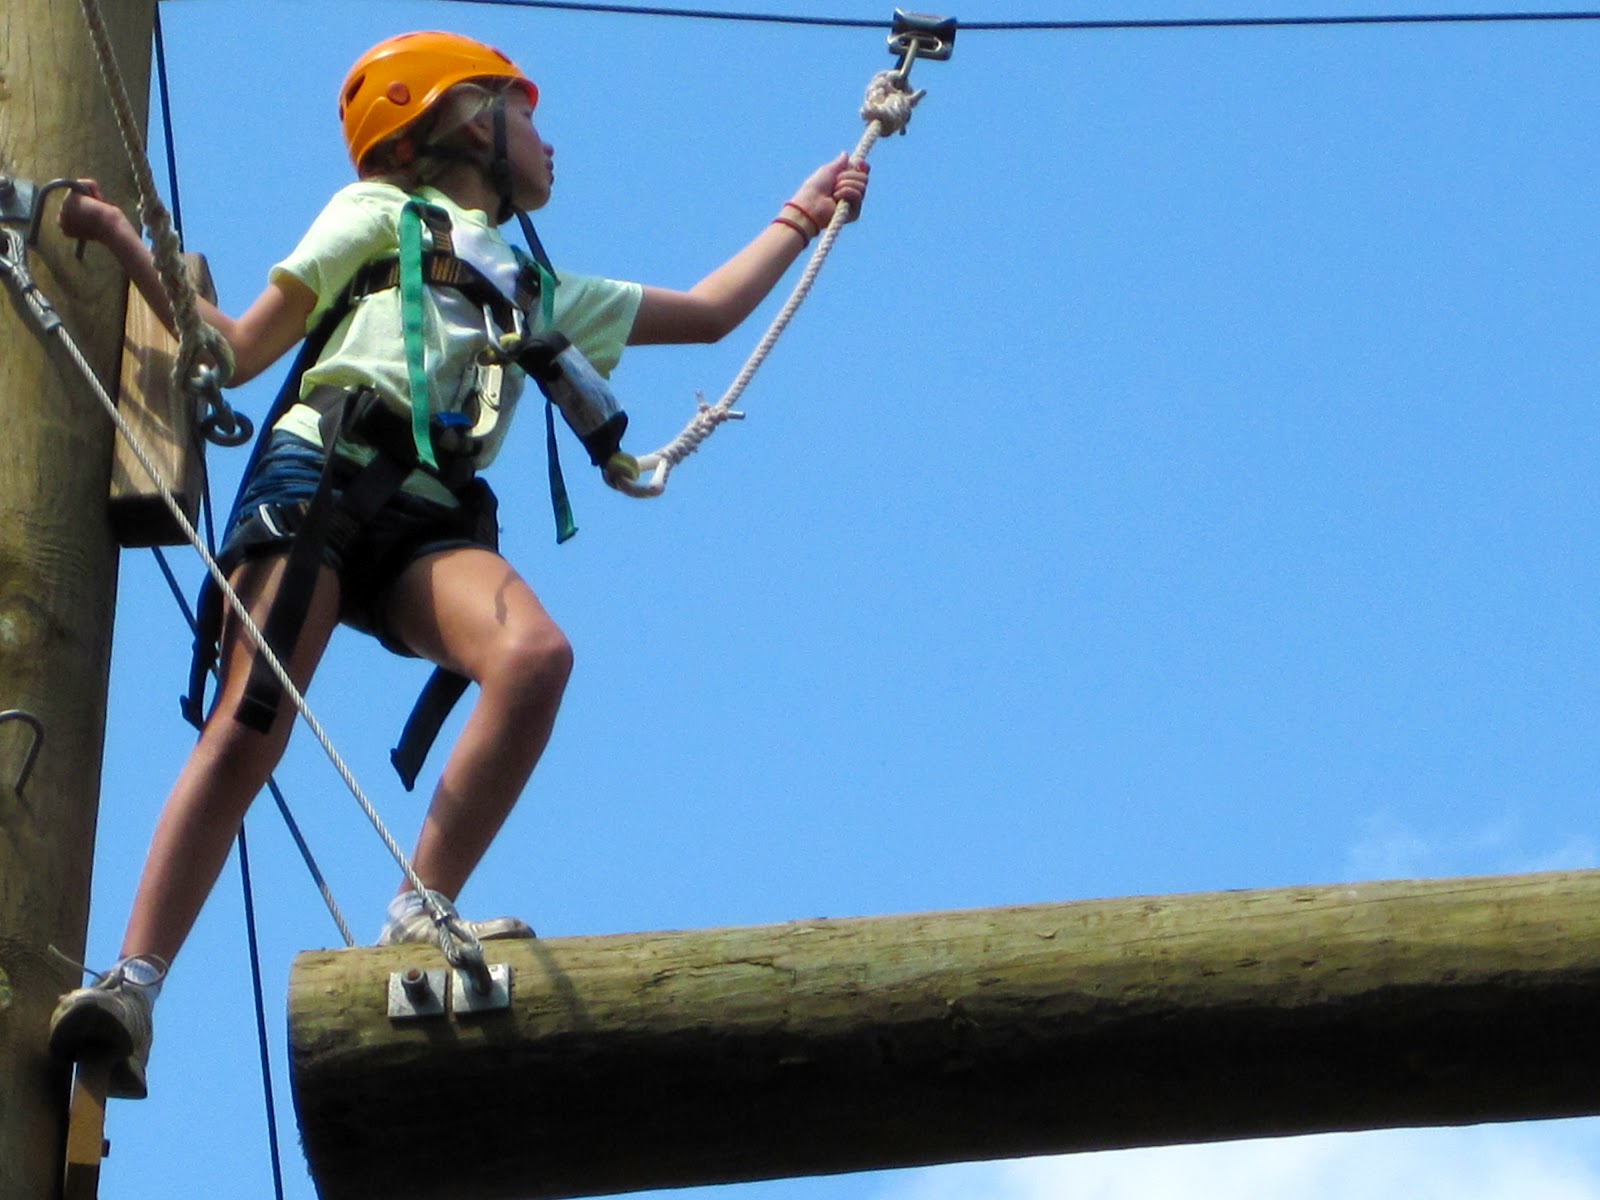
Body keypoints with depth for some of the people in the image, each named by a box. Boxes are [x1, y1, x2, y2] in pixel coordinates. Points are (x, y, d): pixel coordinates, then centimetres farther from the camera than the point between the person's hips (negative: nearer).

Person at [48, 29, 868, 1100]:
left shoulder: (544, 292, 35)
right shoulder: (378, 213, 22)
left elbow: (708, 314, 40)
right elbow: (242, 352, 16)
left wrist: (803, 217, 44)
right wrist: (125, 243, 8)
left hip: (433, 518, 4)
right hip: (322, 472, -4)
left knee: (536, 656, -28)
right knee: (250, 730, -21)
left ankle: (422, 917, -23)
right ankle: (133, 983, -22)